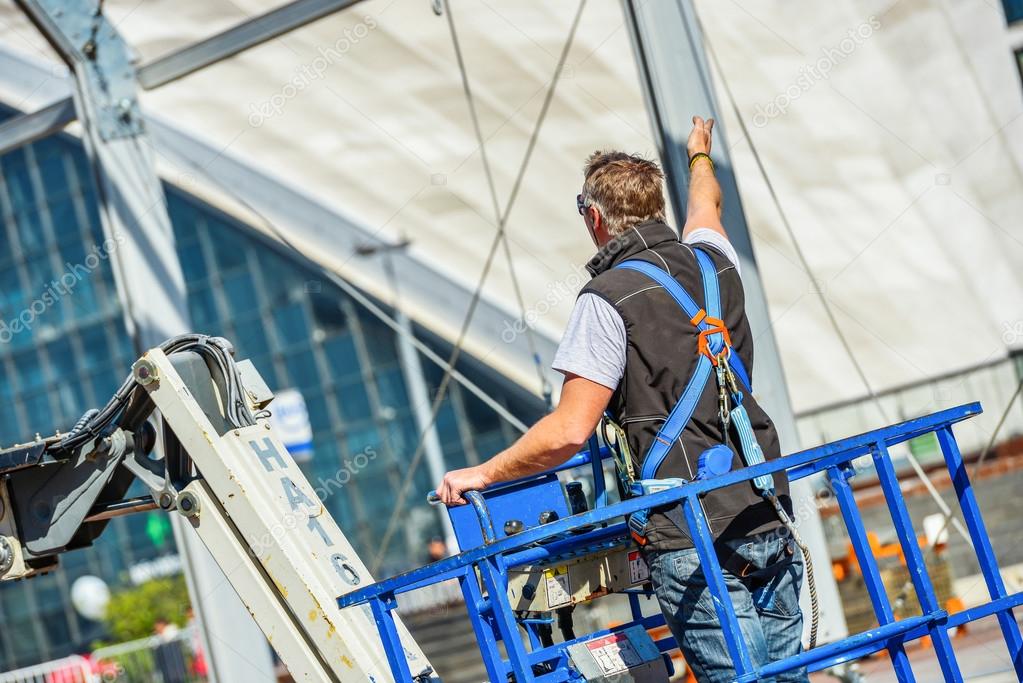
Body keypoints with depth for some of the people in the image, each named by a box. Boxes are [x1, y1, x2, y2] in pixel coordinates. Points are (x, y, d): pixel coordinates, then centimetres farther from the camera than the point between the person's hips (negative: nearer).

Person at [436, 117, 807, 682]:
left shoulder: (608, 299, -10)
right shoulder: (712, 261, 10)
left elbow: (570, 431, -14)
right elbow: (705, 205, 37)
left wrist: (482, 474, 0)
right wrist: (699, 155, 59)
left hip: (693, 538, -7)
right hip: (768, 517, 7)